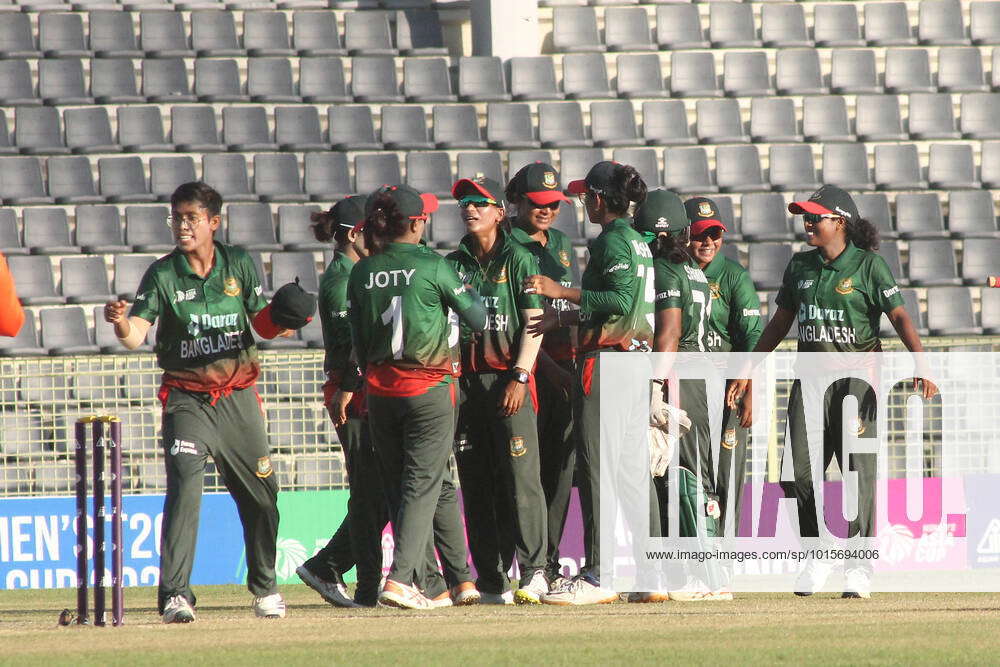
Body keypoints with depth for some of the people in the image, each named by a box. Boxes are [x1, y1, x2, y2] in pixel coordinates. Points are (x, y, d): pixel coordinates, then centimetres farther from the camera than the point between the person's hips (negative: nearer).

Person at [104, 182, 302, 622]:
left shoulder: (240, 266, 2)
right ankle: (174, 595, -17)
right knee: (184, 490, -17)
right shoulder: (163, 275, -6)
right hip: (187, 399, -3)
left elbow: (263, 323, 1)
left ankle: (265, 587, 30)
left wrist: (280, 322, -21)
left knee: (261, 494, 11)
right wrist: (121, 323, -39)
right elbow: (135, 334, -17)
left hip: (238, 396, 3)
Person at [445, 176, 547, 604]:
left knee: (519, 478, -10)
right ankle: (491, 579, 7)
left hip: (509, 377, -5)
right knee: (475, 483, 4)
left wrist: (519, 377, -13)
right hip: (465, 380, 5)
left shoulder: (518, 260, 1)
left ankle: (533, 572, -9)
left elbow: (534, 324, -4)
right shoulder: (454, 264, 15)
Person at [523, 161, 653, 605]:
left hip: (604, 361, -10)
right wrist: (561, 318, 27)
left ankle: (599, 576, -13)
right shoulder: (638, 242, 18)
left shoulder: (611, 241, -11)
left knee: (597, 470, -10)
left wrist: (561, 291, -22)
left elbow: (621, 300, -23)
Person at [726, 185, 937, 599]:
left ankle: (858, 568, -3)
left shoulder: (868, 265, -5)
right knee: (799, 472, -1)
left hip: (857, 376, -5)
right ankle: (817, 556, 15)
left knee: (860, 471, -8)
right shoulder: (800, 266, 11)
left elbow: (900, 317, -12)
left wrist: (920, 364, -27)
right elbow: (780, 323, 19)